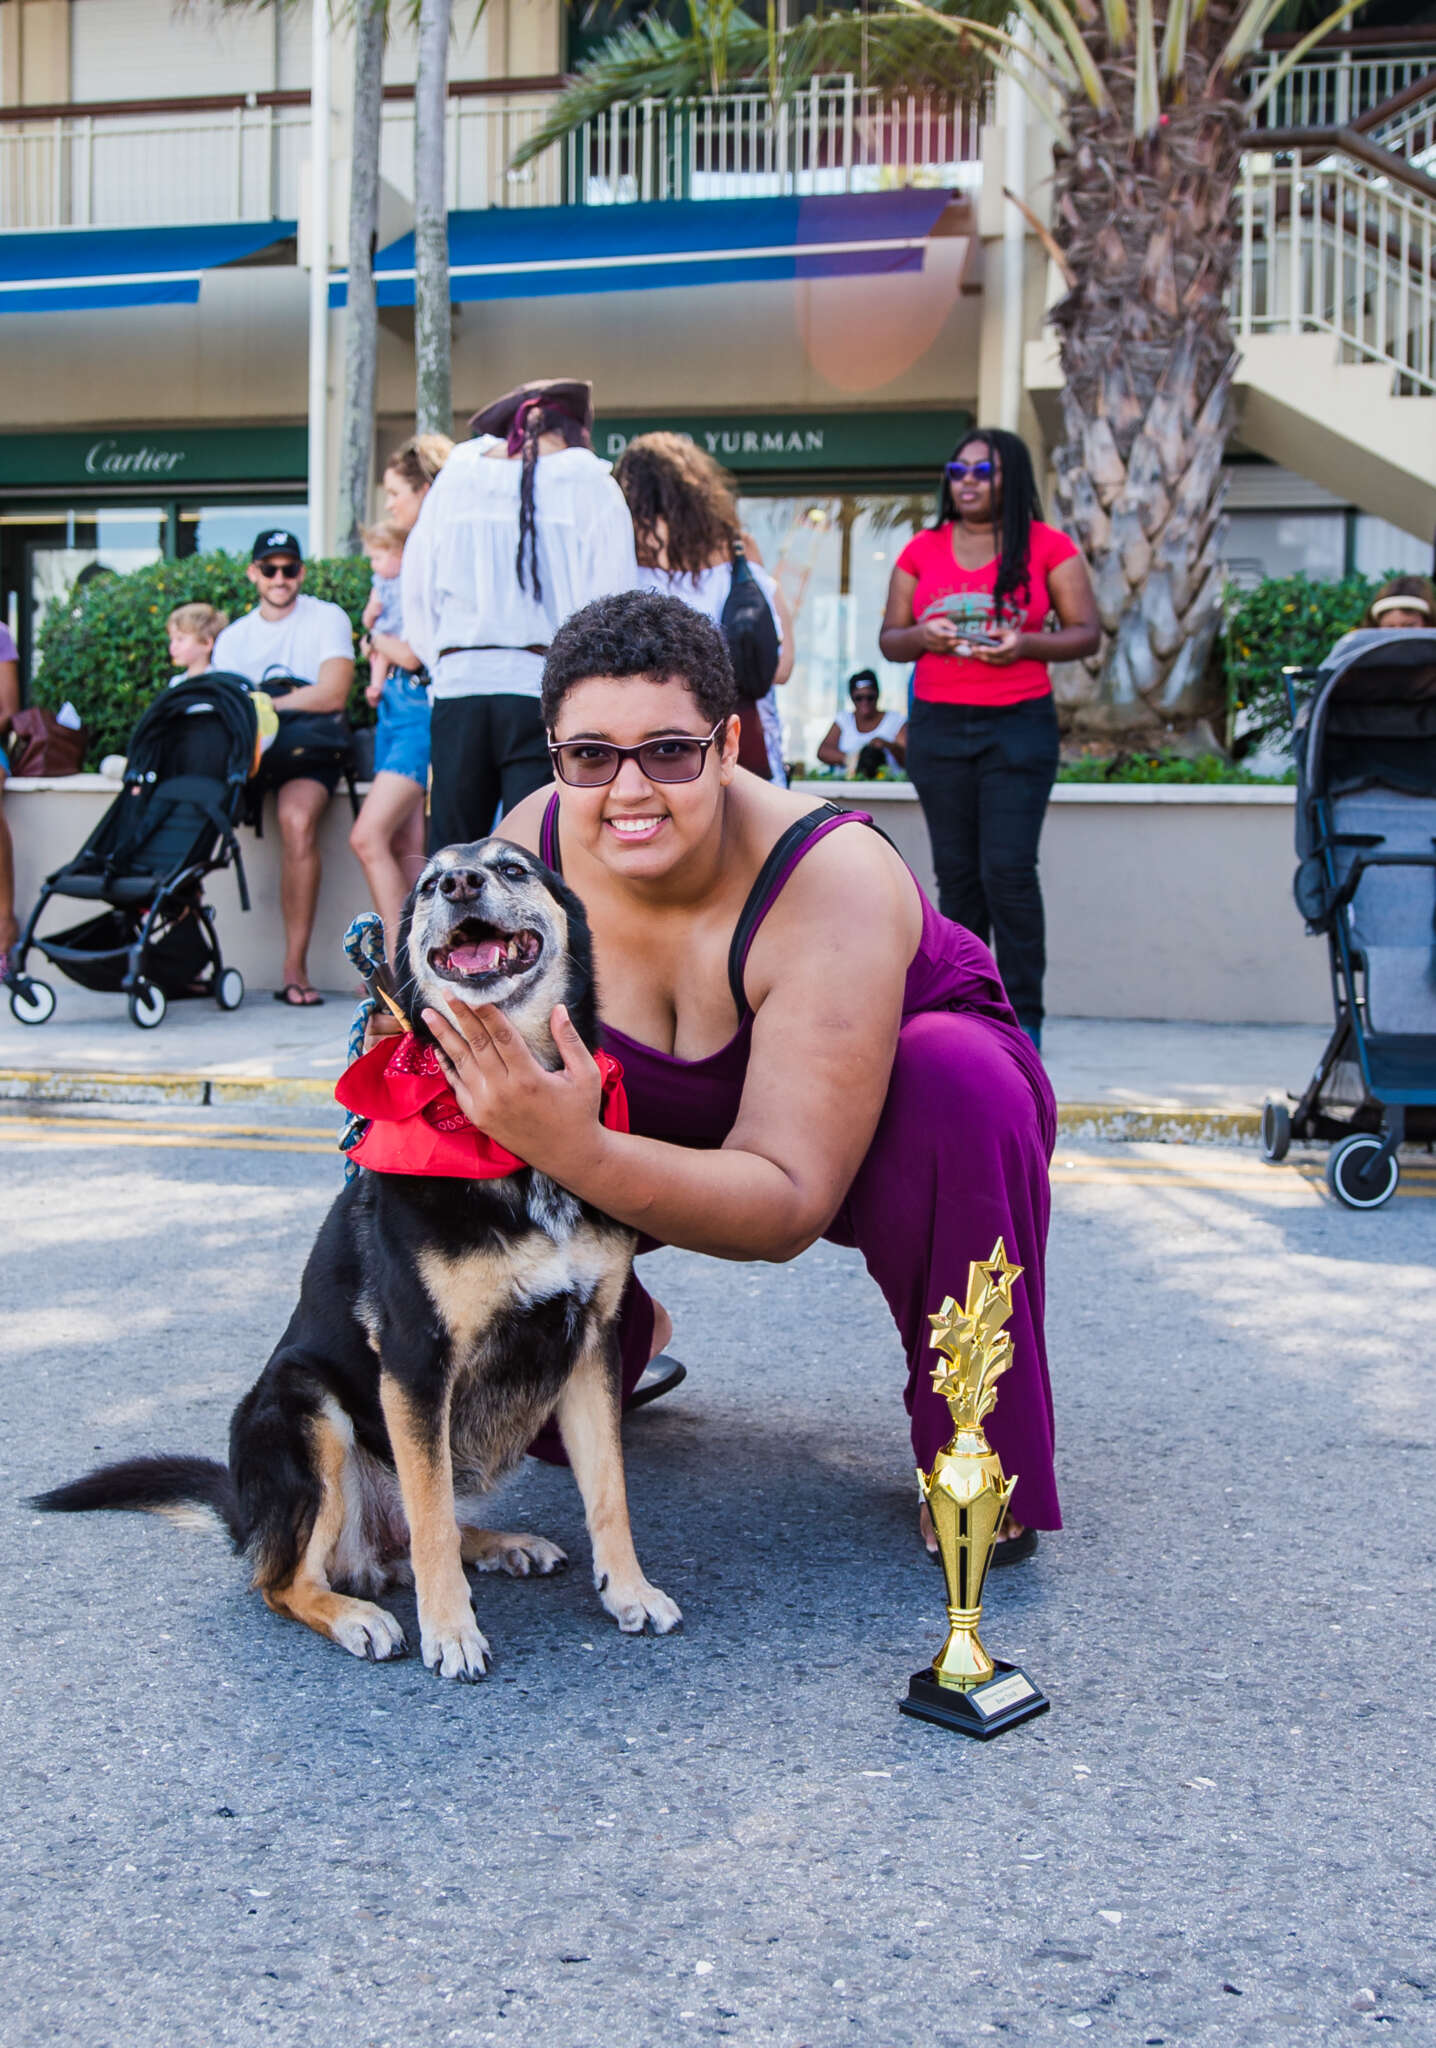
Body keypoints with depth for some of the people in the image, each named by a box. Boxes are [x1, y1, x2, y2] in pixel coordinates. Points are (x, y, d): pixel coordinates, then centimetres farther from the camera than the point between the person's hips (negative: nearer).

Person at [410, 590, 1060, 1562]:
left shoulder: (835, 884, -37)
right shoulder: (528, 850, -22)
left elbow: (791, 1204, -40)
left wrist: (576, 1152, -54)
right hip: (672, 1133, 4)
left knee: (957, 1077, -38)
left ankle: (981, 1441, -14)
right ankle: (625, 1337, 19)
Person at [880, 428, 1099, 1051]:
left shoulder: (1047, 546, 3)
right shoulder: (922, 550, 10)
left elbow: (1087, 633, 2)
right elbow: (889, 639, 13)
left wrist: (1024, 645, -15)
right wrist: (921, 636, -10)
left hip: (1020, 724, -3)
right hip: (938, 725, 3)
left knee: (1008, 870, -10)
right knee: (956, 872, 5)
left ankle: (1023, 1016, -1)